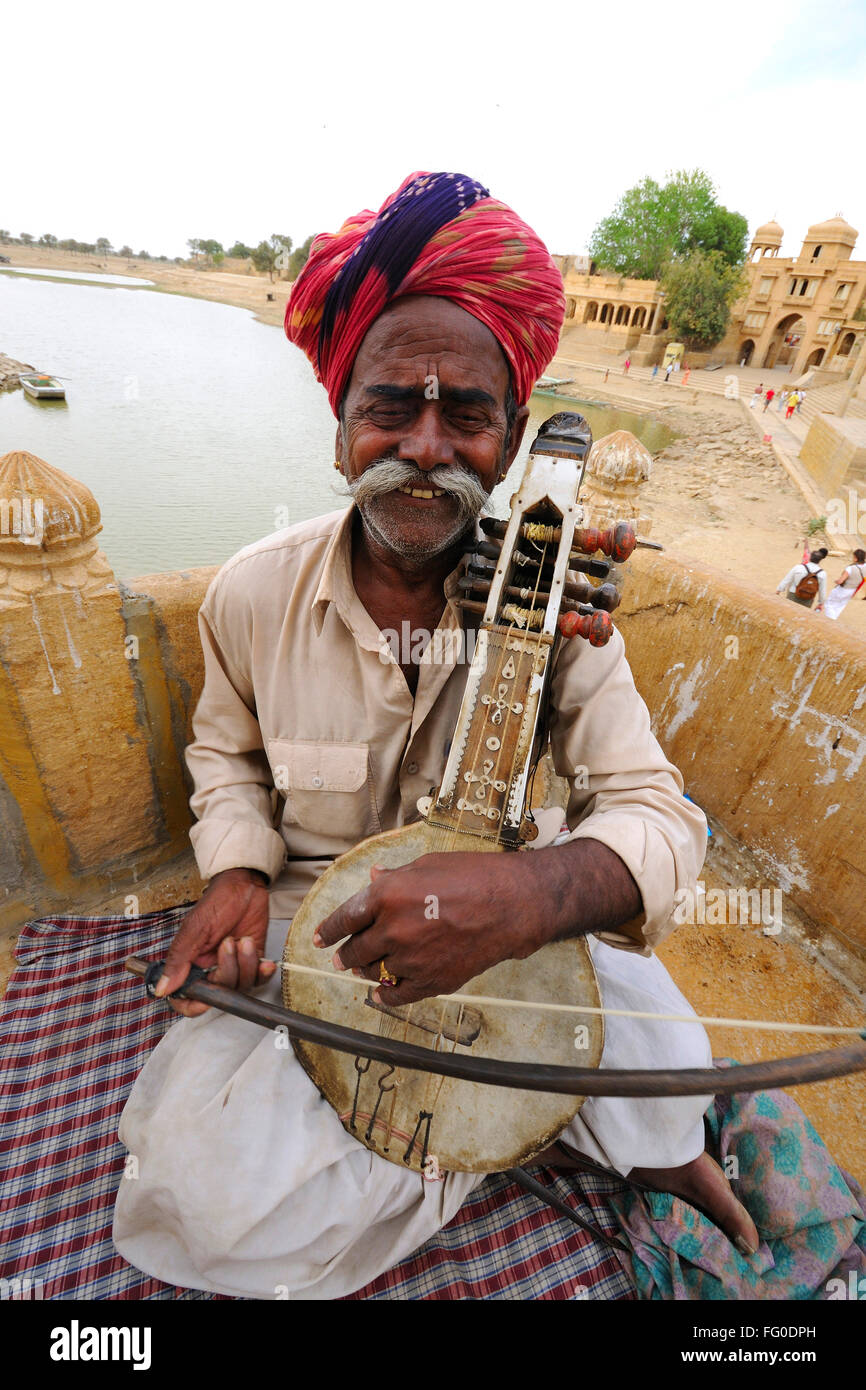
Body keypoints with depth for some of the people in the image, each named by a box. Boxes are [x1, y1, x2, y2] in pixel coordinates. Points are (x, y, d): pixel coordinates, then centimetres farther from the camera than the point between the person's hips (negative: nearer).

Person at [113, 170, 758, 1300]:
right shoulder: (253, 594, -10)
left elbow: (658, 812, -17)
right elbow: (227, 754, 7)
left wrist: (533, 890, -40)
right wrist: (237, 873, -13)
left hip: (507, 918, 0)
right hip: (308, 925, 2)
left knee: (663, 1070, -23)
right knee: (202, 1195, -19)